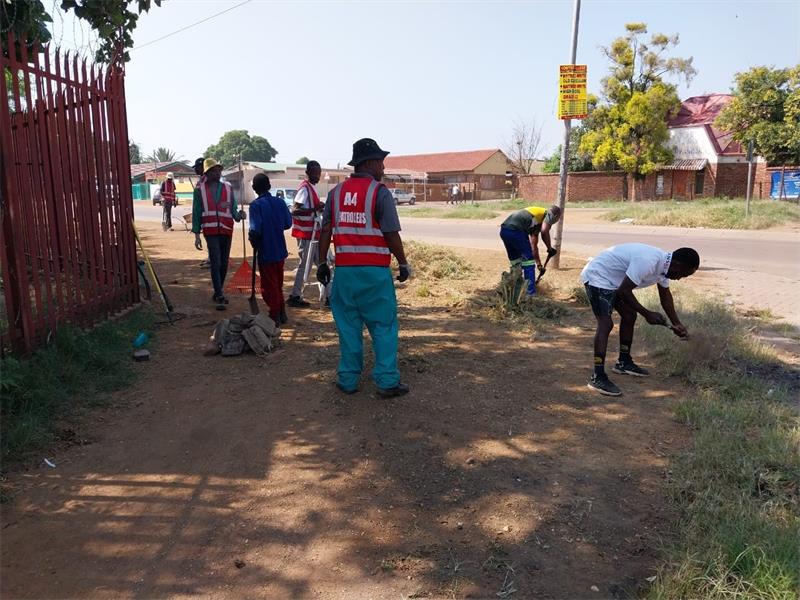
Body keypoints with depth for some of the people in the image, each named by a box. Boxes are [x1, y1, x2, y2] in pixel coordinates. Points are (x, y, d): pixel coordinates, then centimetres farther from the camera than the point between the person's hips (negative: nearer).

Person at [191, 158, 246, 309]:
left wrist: (239, 215, -16)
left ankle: (218, 293, 23)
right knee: (216, 262, -11)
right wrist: (197, 235, -2)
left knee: (224, 263, 9)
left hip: (226, 230, 3)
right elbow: (196, 213, 3)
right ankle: (219, 296, -11)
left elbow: (233, 210, 8)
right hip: (211, 231, -3)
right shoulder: (200, 190, 2)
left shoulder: (228, 188, 9)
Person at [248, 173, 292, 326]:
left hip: (266, 252, -5)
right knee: (278, 283, 19)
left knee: (269, 285, 7)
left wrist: (253, 242, -3)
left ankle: (275, 316, 11)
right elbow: (288, 223, 4)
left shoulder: (256, 205, -15)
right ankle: (282, 313, 26)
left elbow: (255, 230, -22)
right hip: (280, 250, 5)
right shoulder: (280, 202, 0)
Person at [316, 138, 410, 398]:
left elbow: (325, 231, 6)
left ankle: (348, 379, 18)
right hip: (375, 270, -4)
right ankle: (387, 381, 7)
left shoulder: (336, 192, 8)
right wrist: (404, 264, 2)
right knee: (383, 326, 5)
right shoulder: (380, 192, -7)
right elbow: (392, 235, -9)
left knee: (348, 325, 12)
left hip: (344, 269, 4)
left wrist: (322, 263, 13)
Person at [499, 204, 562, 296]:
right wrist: (550, 248, 3)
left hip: (504, 230, 8)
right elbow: (544, 231, -11)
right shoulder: (549, 214, 12)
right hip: (516, 230, -8)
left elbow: (533, 245, 38)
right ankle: (530, 293, 5)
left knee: (515, 262, 22)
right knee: (528, 261, 3)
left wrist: (538, 263, 44)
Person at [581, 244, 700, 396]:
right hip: (597, 276, -10)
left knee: (629, 316, 15)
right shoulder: (648, 262, -31)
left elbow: (665, 295, 16)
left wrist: (676, 324, 16)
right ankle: (598, 377, -20)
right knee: (606, 323, -19)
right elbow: (624, 291, -27)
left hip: (614, 281, 10)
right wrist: (647, 314, -18)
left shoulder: (663, 264, 0)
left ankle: (624, 363, 30)